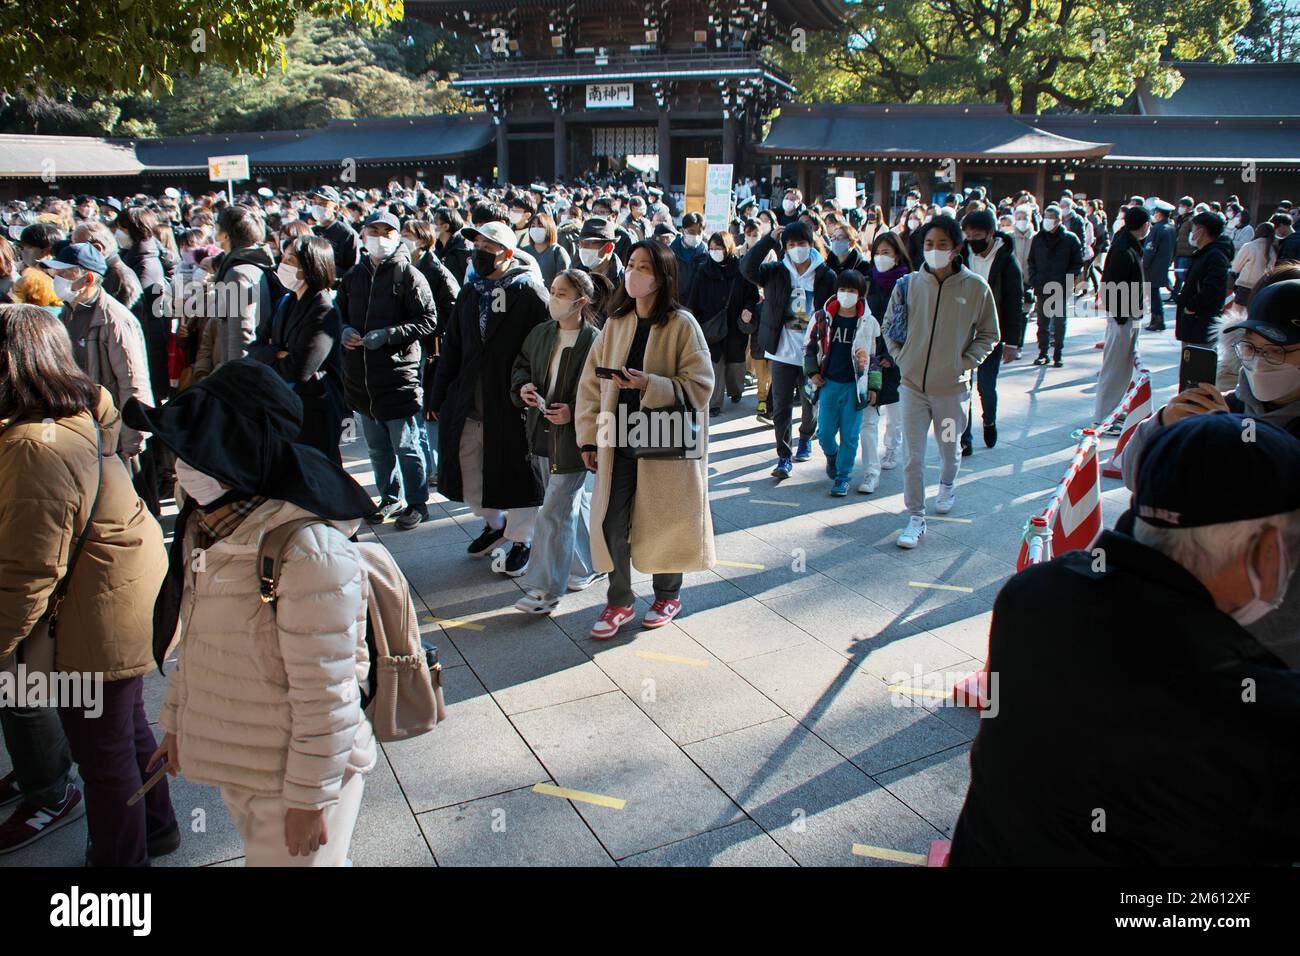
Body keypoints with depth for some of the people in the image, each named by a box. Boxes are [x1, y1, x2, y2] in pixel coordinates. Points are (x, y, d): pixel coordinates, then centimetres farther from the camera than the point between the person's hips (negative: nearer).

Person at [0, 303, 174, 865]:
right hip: (129, 588, 10)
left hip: (98, 614, -10)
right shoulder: (79, 414, 3)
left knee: (101, 746, 9)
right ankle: (153, 827, 45)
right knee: (124, 723, 25)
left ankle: (121, 855, 29)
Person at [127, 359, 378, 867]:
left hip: (294, 775, -8)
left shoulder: (307, 552, -30)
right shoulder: (208, 526, -2)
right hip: (235, 765, 9)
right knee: (260, 852, 27)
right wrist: (176, 722, 18)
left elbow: (326, 696, -25)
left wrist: (309, 797, -18)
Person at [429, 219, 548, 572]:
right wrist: (438, 398, 17)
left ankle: (521, 540, 26)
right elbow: (451, 349, 16)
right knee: (467, 477, 15)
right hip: (467, 407, 7)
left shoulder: (529, 293, -9)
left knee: (517, 475, 6)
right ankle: (495, 524, 39)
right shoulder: (469, 293, 12)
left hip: (511, 407, -7)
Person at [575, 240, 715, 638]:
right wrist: (589, 437, 4)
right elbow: (591, 382, 8)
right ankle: (620, 602, 21)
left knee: (663, 520, 9)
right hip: (619, 440, 4)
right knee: (612, 523, 2)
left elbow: (700, 385, -10)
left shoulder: (681, 324, -8)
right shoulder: (616, 323, 5)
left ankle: (668, 595, 32)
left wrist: (649, 384, -22)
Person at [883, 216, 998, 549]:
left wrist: (966, 363, -6)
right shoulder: (908, 285, -4)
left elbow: (988, 334, 4)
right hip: (913, 384, 0)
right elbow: (889, 327, 10)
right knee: (913, 455, 0)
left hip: (952, 387, 0)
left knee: (950, 447, 20)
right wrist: (902, 359, 0)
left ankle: (947, 484, 51)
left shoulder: (975, 288, -8)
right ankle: (915, 519, 9)